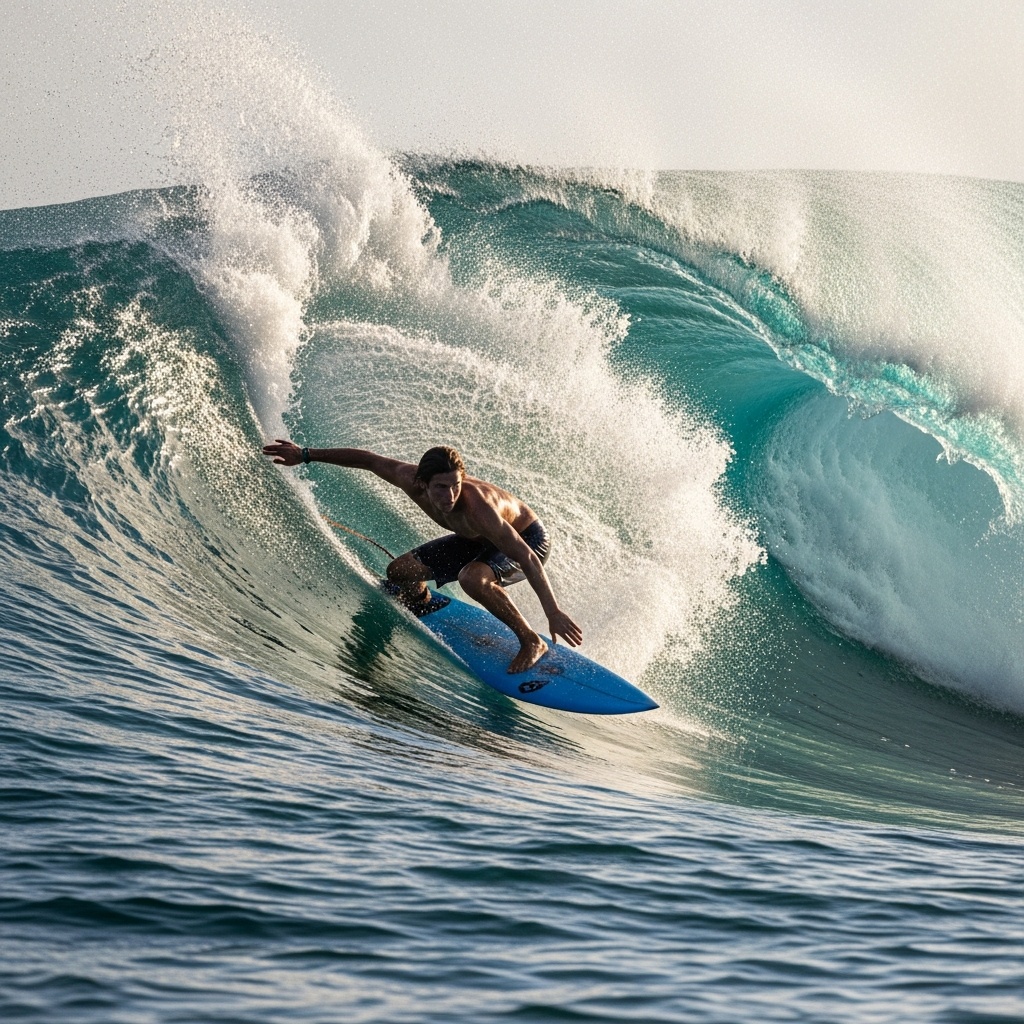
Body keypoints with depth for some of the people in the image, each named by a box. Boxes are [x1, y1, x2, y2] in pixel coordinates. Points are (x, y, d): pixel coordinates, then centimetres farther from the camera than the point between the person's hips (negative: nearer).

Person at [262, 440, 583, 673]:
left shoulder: (477, 507, -42)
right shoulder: (410, 479, -26)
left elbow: (527, 558, -40)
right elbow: (367, 459, -8)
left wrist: (553, 612, -43)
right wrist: (306, 455, -2)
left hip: (528, 538, -7)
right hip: (479, 541, 7)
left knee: (473, 578, -37)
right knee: (400, 572, 1)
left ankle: (532, 643, -18)